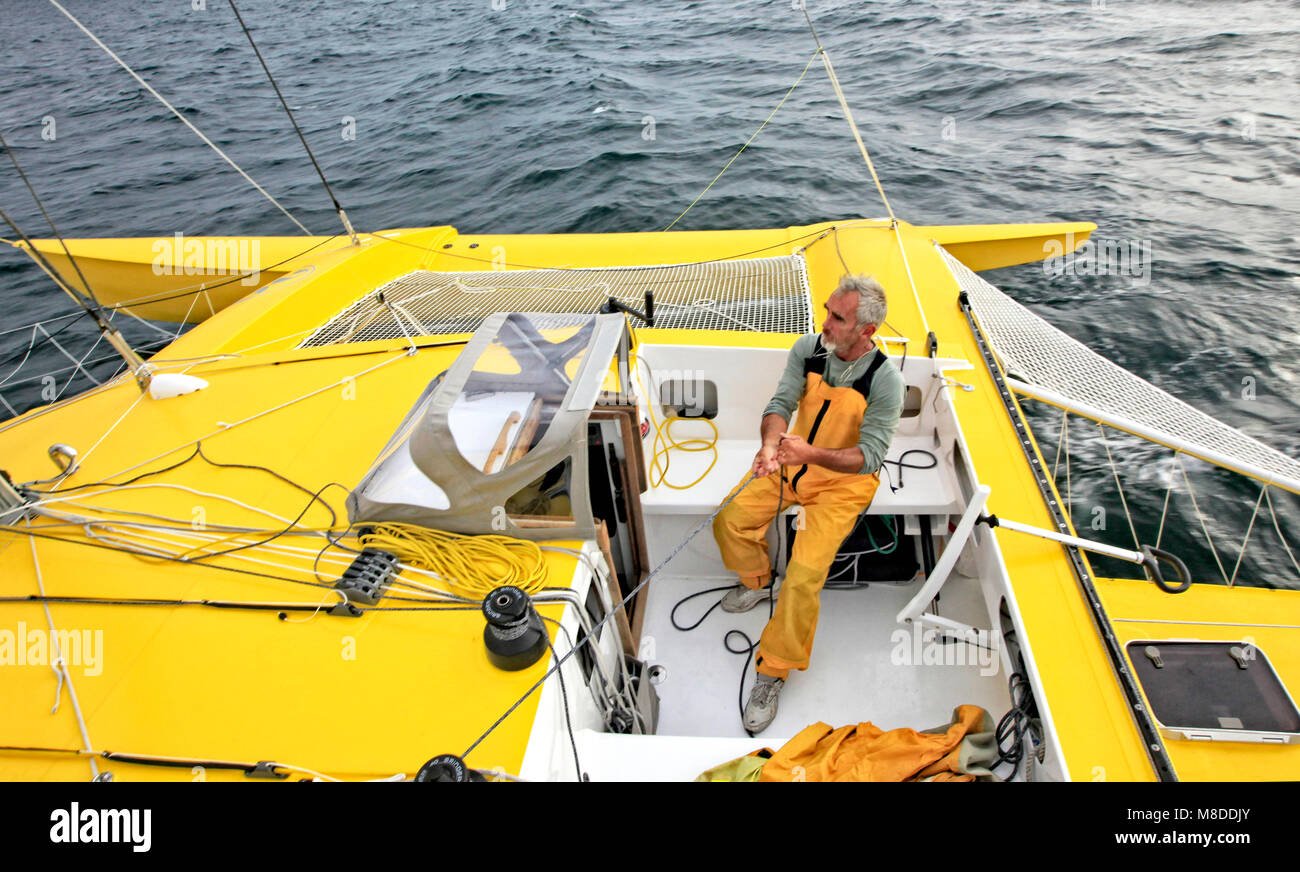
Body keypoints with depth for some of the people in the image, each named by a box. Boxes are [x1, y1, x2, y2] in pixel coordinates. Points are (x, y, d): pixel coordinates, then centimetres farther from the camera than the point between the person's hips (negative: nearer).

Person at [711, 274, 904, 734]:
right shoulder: (808, 348, -9)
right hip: (793, 462, 5)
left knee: (804, 576, -19)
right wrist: (771, 443, -35)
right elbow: (781, 402, -12)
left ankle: (772, 671, 0)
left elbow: (870, 456, -23)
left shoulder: (885, 380, -22)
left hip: (843, 482, -5)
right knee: (729, 520, -6)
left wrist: (811, 454, -39)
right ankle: (758, 582, 27)